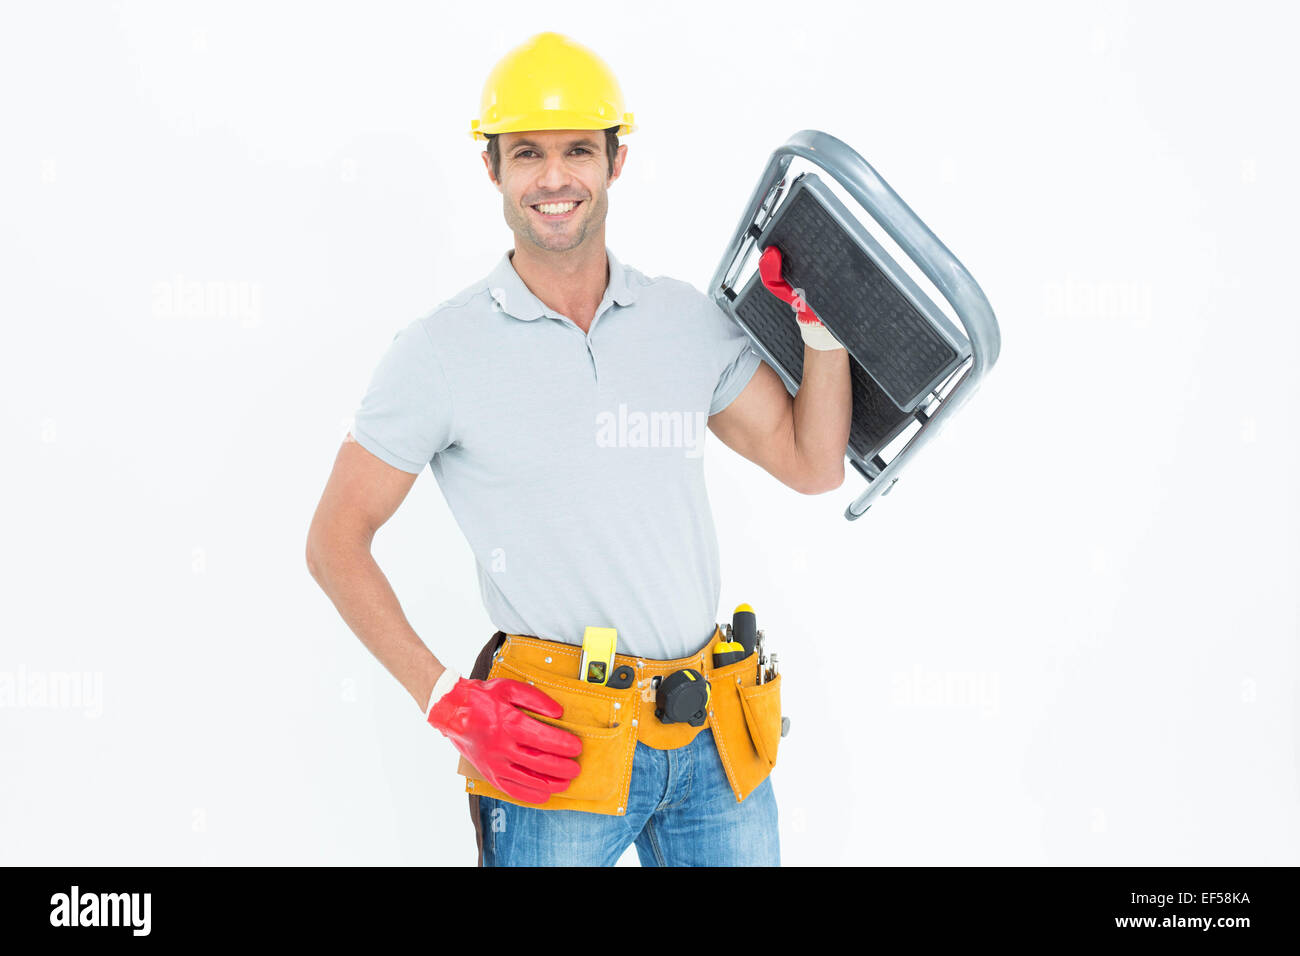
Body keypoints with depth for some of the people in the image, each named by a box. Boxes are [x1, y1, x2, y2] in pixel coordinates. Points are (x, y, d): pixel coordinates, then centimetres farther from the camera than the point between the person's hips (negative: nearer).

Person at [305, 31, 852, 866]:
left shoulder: (691, 320, 7)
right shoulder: (441, 351, -5)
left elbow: (812, 463, 12)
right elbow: (336, 544, -2)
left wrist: (824, 318, 2)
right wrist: (449, 702, -9)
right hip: (556, 753, -4)